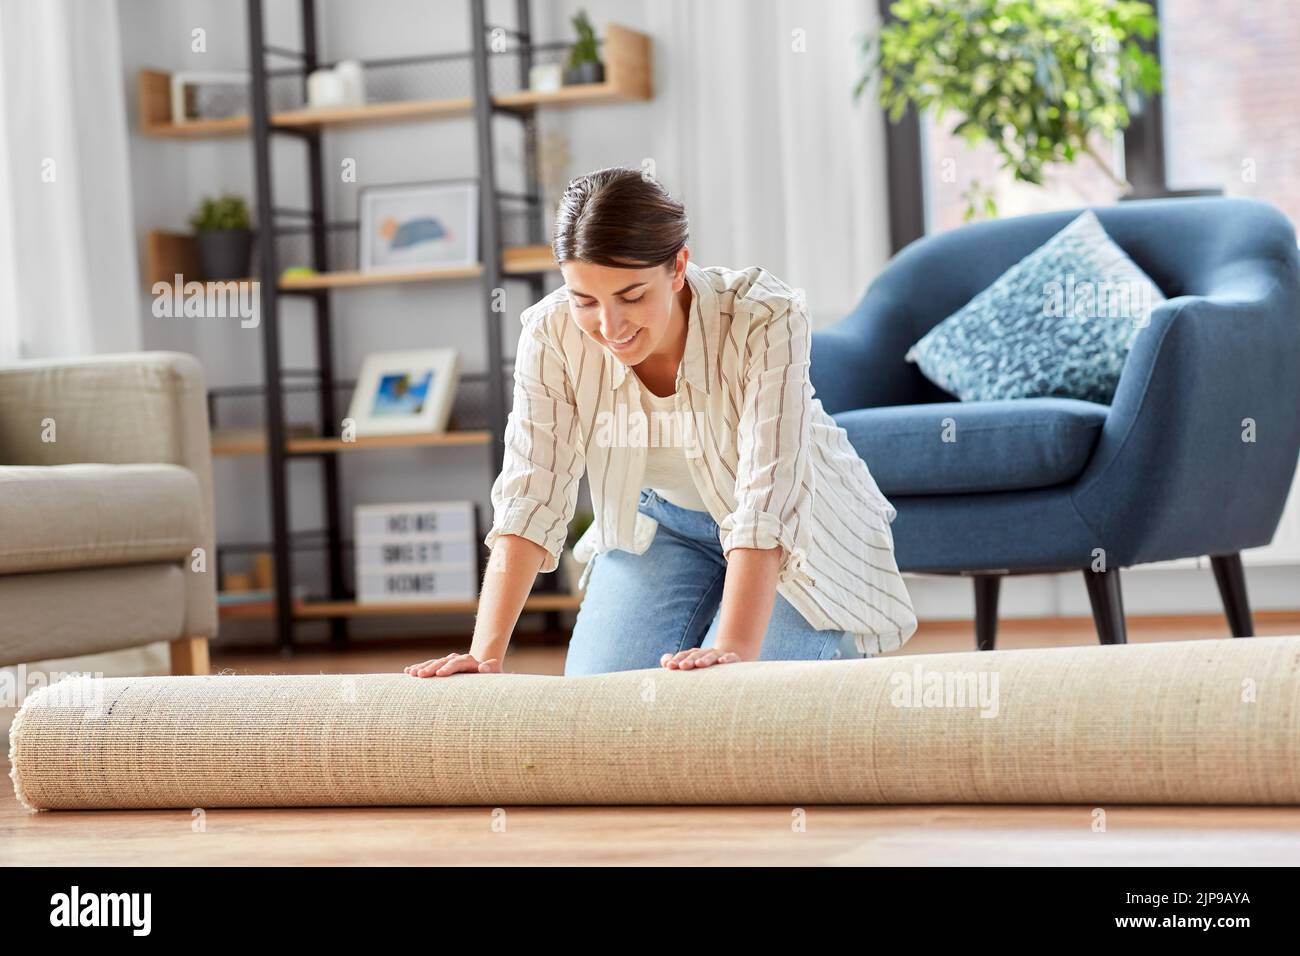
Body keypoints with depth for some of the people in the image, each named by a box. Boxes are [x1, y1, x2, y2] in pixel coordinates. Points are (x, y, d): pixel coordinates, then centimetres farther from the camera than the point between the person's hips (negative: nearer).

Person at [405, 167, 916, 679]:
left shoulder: (764, 320, -34)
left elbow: (765, 502, -39)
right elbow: (530, 493, -25)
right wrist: (485, 653, -35)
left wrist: (735, 649, -50)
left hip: (797, 535, -4)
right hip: (661, 519, 4)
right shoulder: (552, 333, -24)